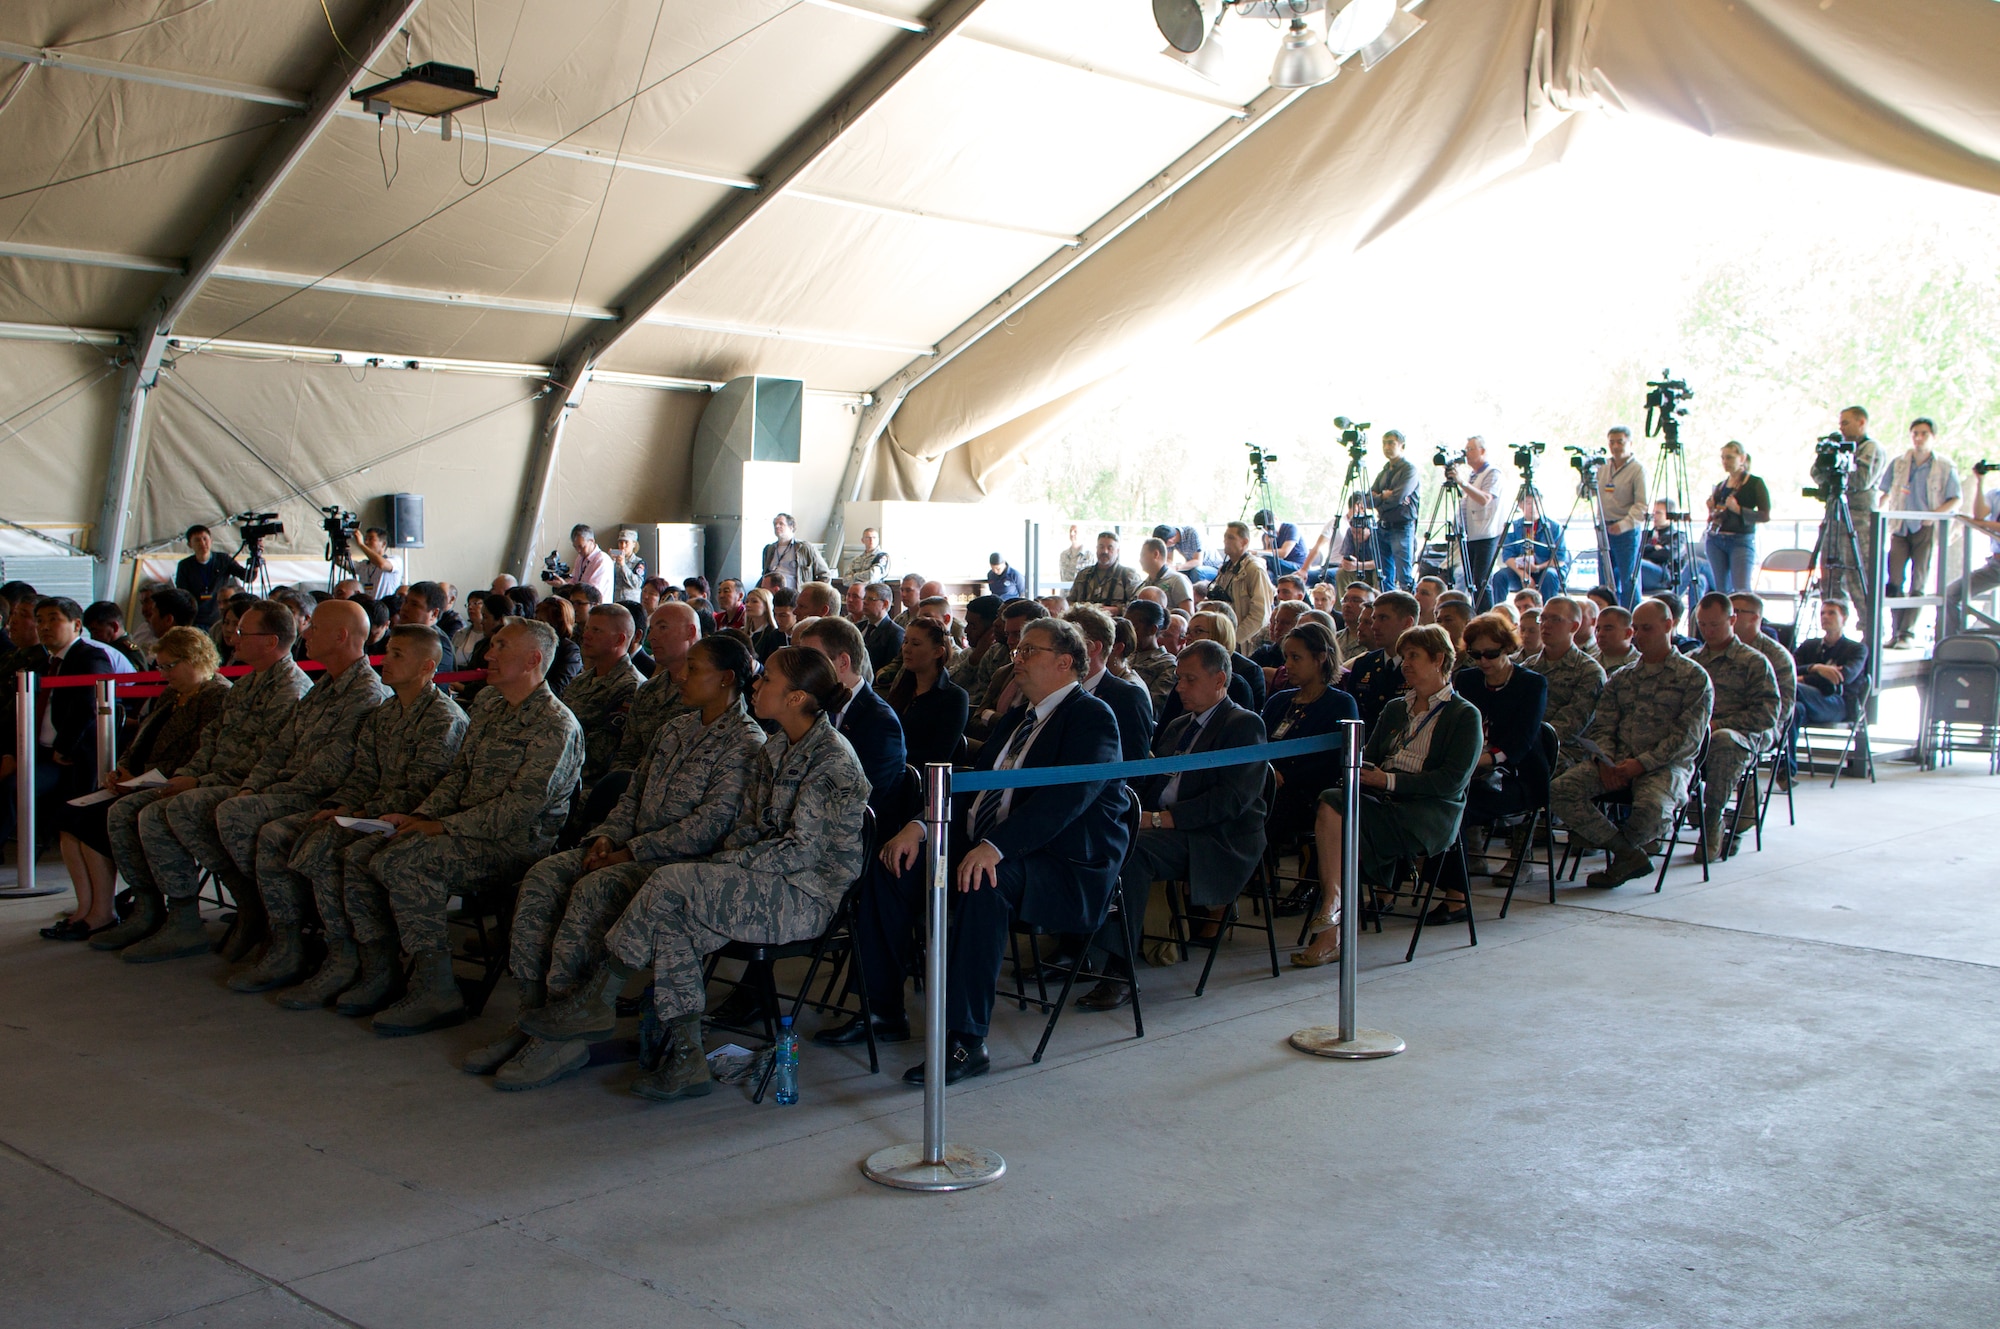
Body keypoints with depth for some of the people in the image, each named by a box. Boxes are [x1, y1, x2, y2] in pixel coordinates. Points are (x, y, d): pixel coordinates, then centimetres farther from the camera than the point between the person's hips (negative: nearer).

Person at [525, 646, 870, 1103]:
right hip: (770, 884, 8)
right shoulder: (776, 749, 14)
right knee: (669, 925, -17)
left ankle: (597, 1001, -7)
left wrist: (726, 863, -13)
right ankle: (687, 1059, -15)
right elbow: (748, 825, 17)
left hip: (808, 896, -8)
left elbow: (801, 849, -18)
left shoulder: (832, 760, -14)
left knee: (671, 884, -21)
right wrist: (723, 862, -3)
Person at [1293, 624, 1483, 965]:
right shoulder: (1395, 709, 27)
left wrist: (1389, 780, -15)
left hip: (1429, 814, -6)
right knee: (1331, 802, -31)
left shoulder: (1465, 715, 6)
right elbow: (1369, 758, 20)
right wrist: (1361, 772, -6)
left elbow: (1453, 780, -7)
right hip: (1383, 803, 6)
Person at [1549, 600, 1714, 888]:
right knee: (1561, 790, -23)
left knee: (1651, 807, -38)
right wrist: (1604, 761, -9)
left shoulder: (1694, 677, 5)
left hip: (1666, 765, -4)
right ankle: (1630, 853, -17)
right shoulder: (1620, 678, 21)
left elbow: (1688, 737, -5)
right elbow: (1603, 726, 14)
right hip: (1617, 760, 4)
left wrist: (1642, 763, -17)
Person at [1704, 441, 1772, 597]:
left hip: (1742, 541, -6)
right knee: (1721, 591, 4)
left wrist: (1738, 509, -20)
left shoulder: (1755, 484, -1)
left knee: (1742, 591, -15)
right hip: (1716, 541, 6)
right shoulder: (1720, 486, 15)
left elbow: (1765, 516, -10)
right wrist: (1712, 512, 0)